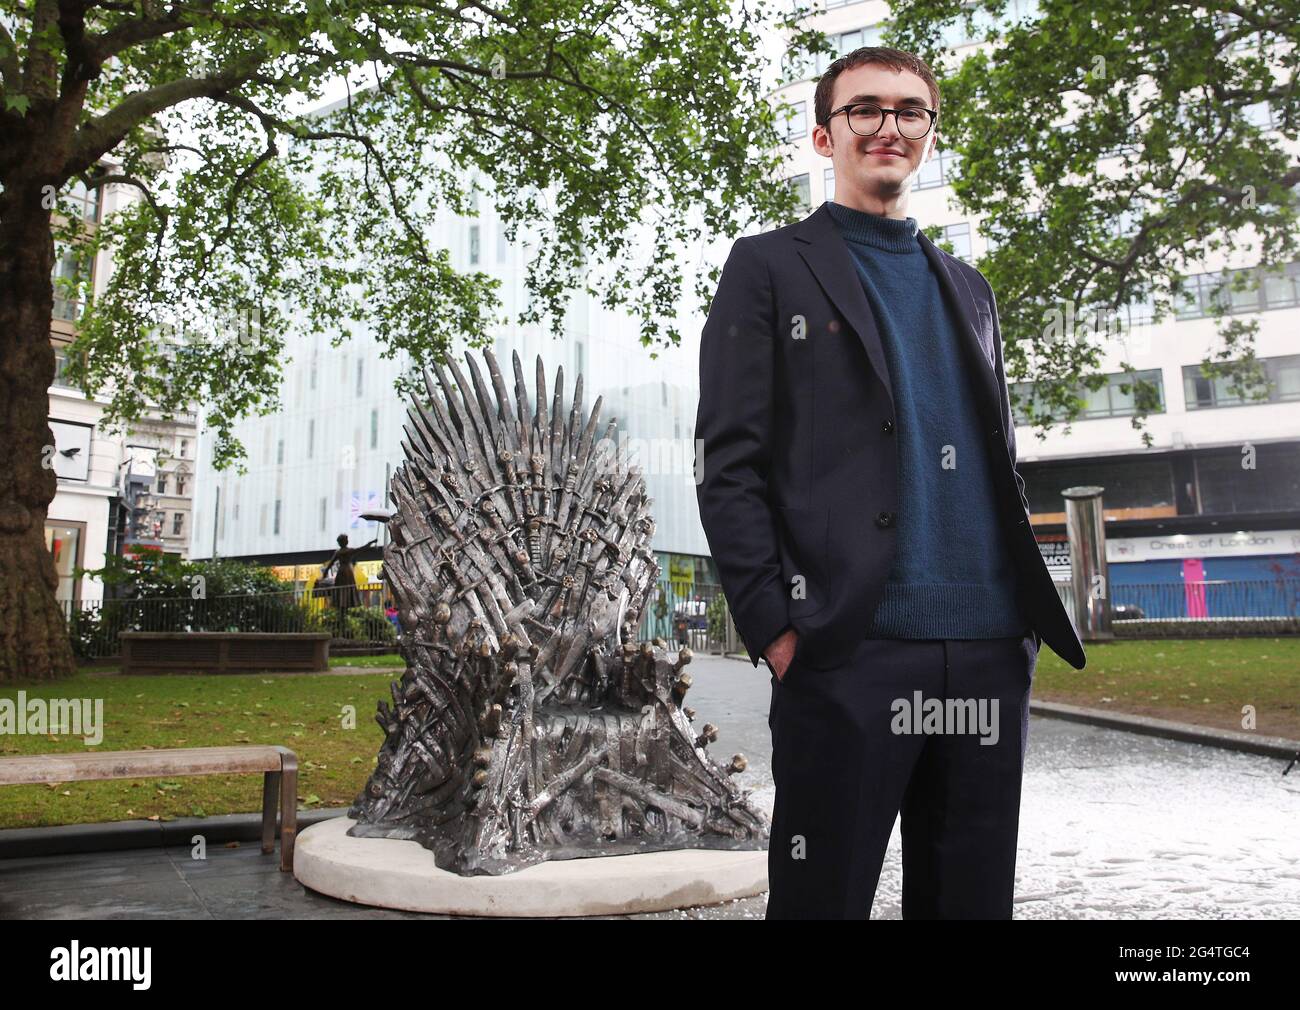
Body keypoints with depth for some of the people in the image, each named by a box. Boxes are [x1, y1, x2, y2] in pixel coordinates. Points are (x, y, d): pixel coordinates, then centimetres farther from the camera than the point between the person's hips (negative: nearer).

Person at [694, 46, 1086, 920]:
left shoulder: (968, 288, 23)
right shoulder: (770, 267, 7)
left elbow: (1002, 463, 22)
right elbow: (729, 462, -2)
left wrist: (1030, 614, 9)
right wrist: (773, 628, -12)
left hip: (992, 653, 5)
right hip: (849, 650, -5)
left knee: (974, 897, 12)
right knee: (823, 895, 2)